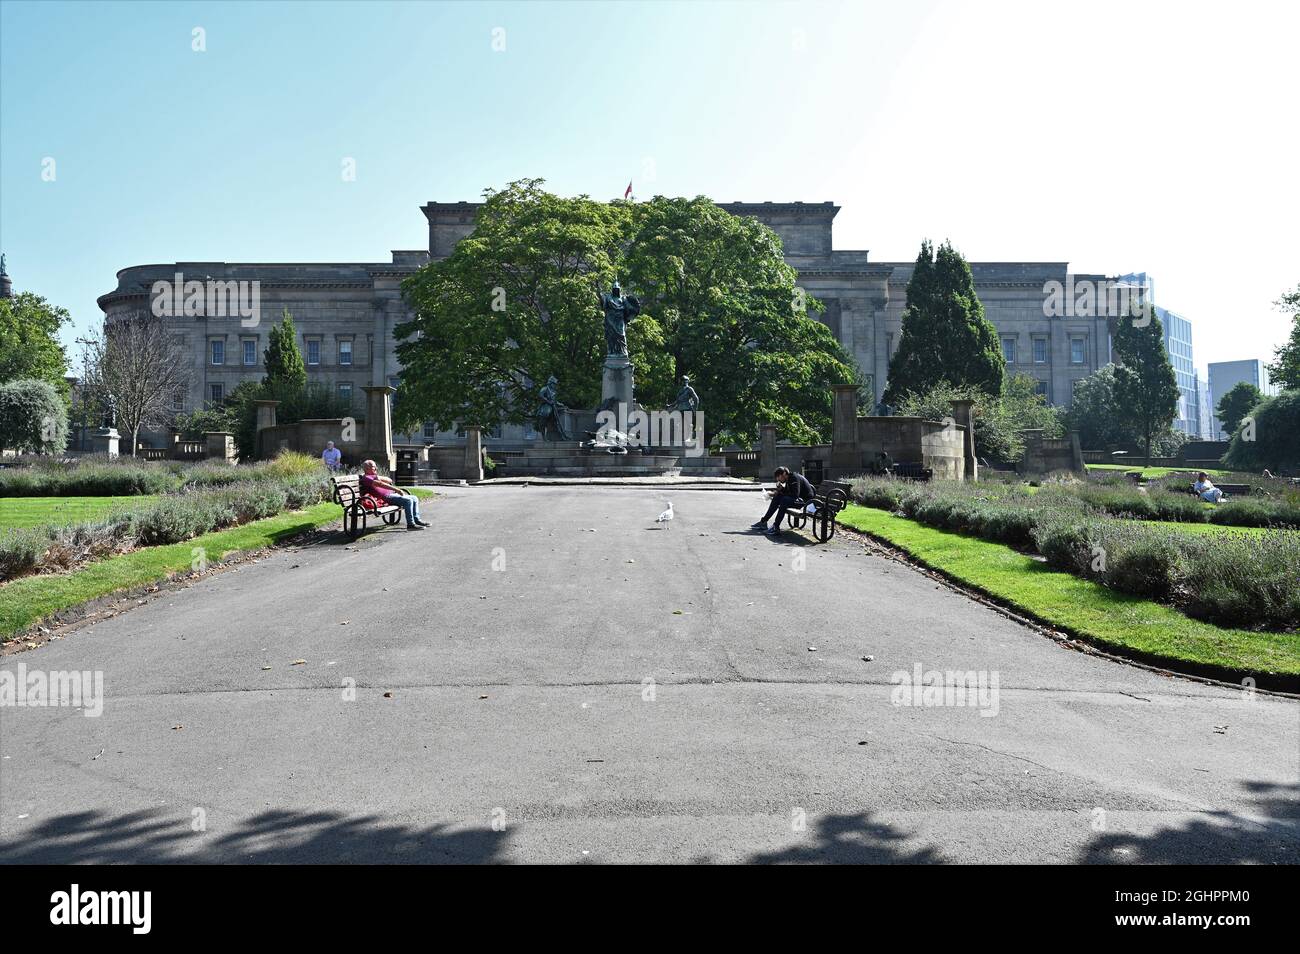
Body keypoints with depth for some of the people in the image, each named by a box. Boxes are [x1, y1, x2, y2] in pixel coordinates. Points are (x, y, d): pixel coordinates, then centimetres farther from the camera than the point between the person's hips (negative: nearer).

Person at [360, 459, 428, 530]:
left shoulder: (374, 476, 26)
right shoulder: (366, 478, -6)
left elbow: (389, 480, 18)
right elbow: (381, 484, -21)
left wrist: (380, 478, -1)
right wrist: (396, 489, -27)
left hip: (391, 494, 10)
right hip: (385, 497, -10)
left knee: (414, 498, 8)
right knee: (408, 500, -25)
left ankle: (416, 520, 11)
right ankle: (410, 524, -25)